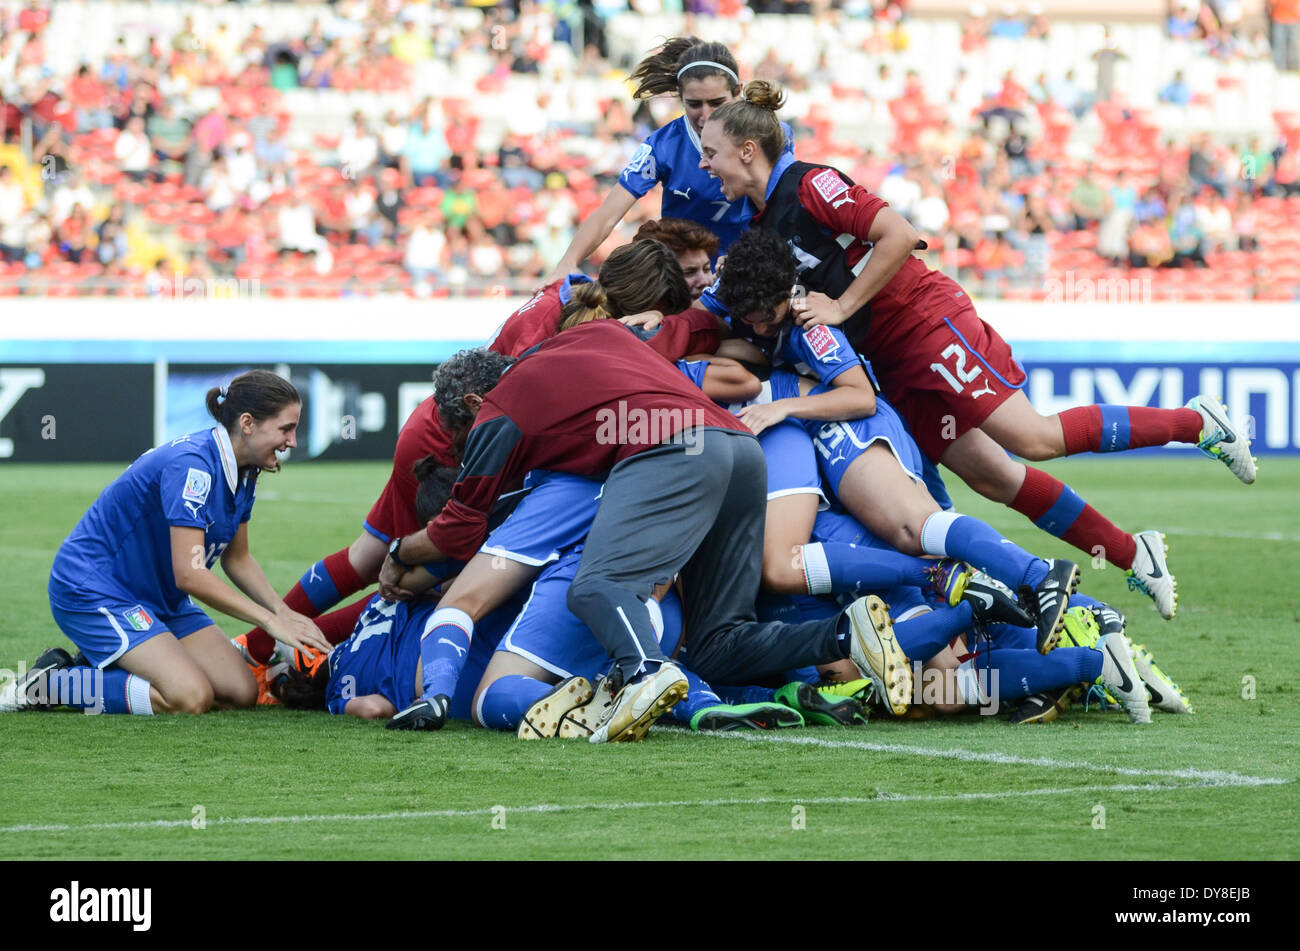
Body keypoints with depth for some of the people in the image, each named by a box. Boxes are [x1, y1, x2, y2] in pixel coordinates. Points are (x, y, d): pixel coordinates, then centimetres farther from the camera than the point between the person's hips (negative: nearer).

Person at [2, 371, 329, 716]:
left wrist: (283, 612, -2)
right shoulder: (192, 464, -26)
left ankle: (101, 669, 8)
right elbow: (189, 573, -31)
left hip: (159, 597, 10)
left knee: (241, 691, -5)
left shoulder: (243, 473, 2)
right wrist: (271, 622, -27)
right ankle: (48, 683, -10)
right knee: (192, 698, -26)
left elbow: (236, 558, 15)